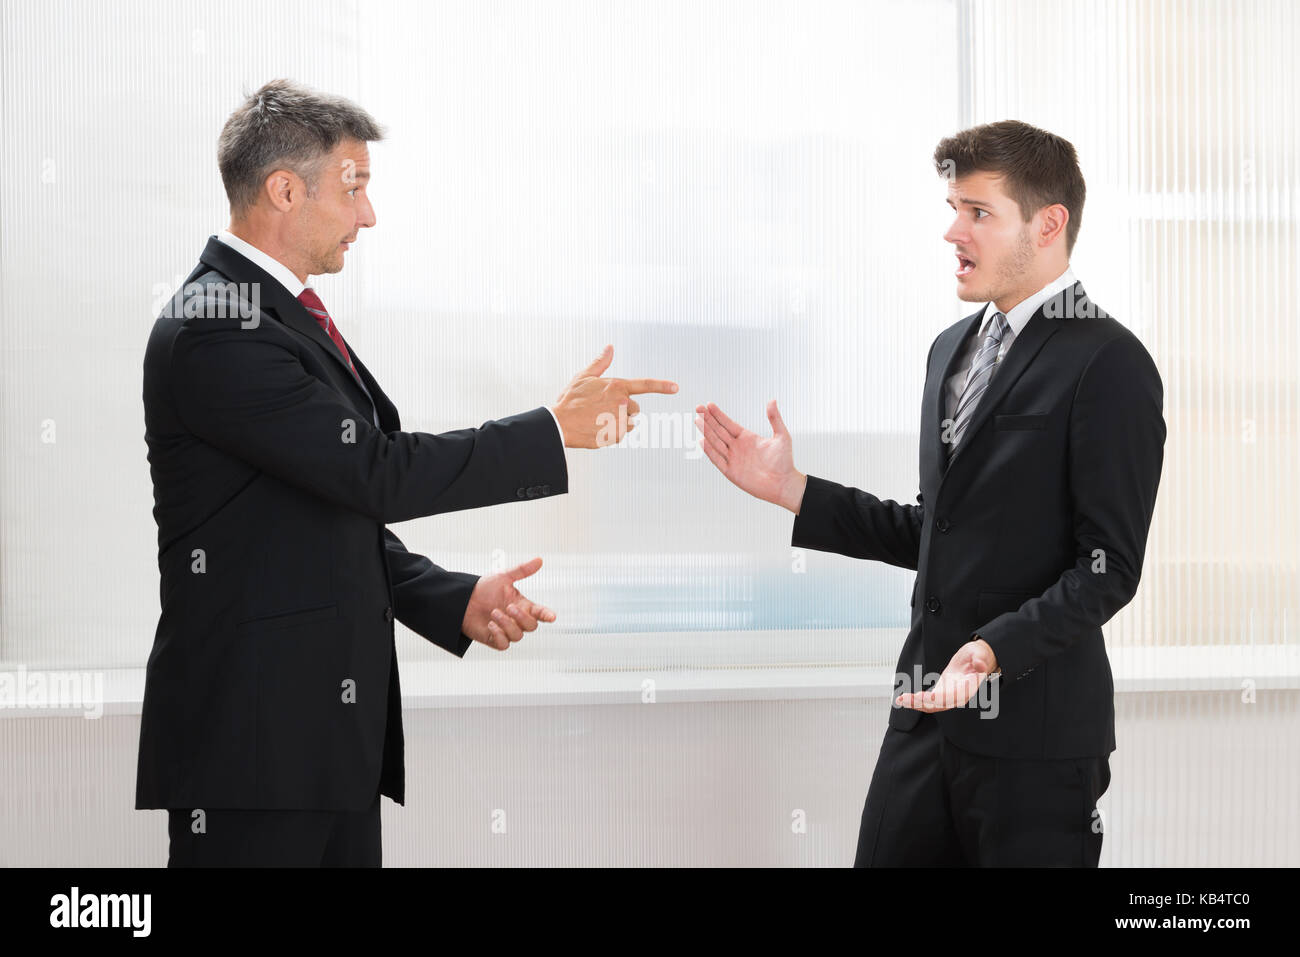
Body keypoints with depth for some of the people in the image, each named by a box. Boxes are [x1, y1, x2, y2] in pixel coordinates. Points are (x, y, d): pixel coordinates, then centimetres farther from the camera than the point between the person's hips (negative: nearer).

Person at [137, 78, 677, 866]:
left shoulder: (283, 315, 16)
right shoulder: (214, 328, -16)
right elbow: (380, 472, -21)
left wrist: (457, 602, 7)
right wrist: (555, 430, -14)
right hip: (253, 742, -10)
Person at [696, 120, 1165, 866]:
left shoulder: (1108, 364, -11)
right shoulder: (955, 347, 15)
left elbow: (1110, 566, -14)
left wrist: (999, 649, -27)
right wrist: (793, 489, 10)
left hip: (1036, 731, -7)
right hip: (930, 714, 7)